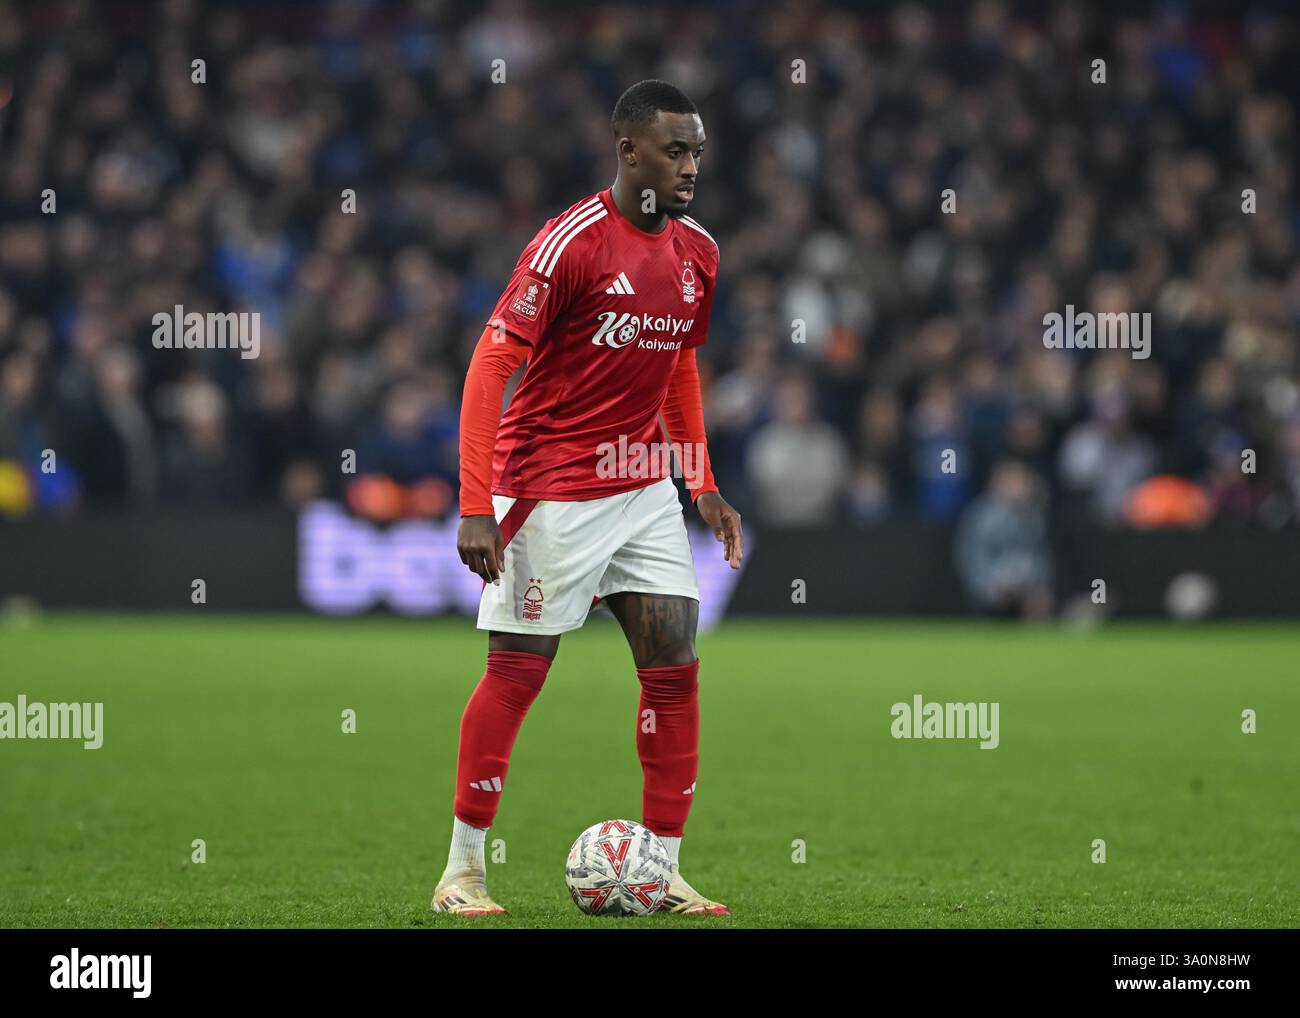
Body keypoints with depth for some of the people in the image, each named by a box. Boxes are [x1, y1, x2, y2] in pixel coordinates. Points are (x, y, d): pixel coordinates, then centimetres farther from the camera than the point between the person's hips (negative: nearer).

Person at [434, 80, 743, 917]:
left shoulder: (697, 252, 6)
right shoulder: (573, 243, -16)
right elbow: (492, 363, -17)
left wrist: (704, 485, 16)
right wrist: (475, 506, -21)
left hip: (645, 488, 7)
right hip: (551, 492, -7)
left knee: (676, 666, 0)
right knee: (519, 670, -2)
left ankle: (663, 871, 7)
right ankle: (463, 871, 9)